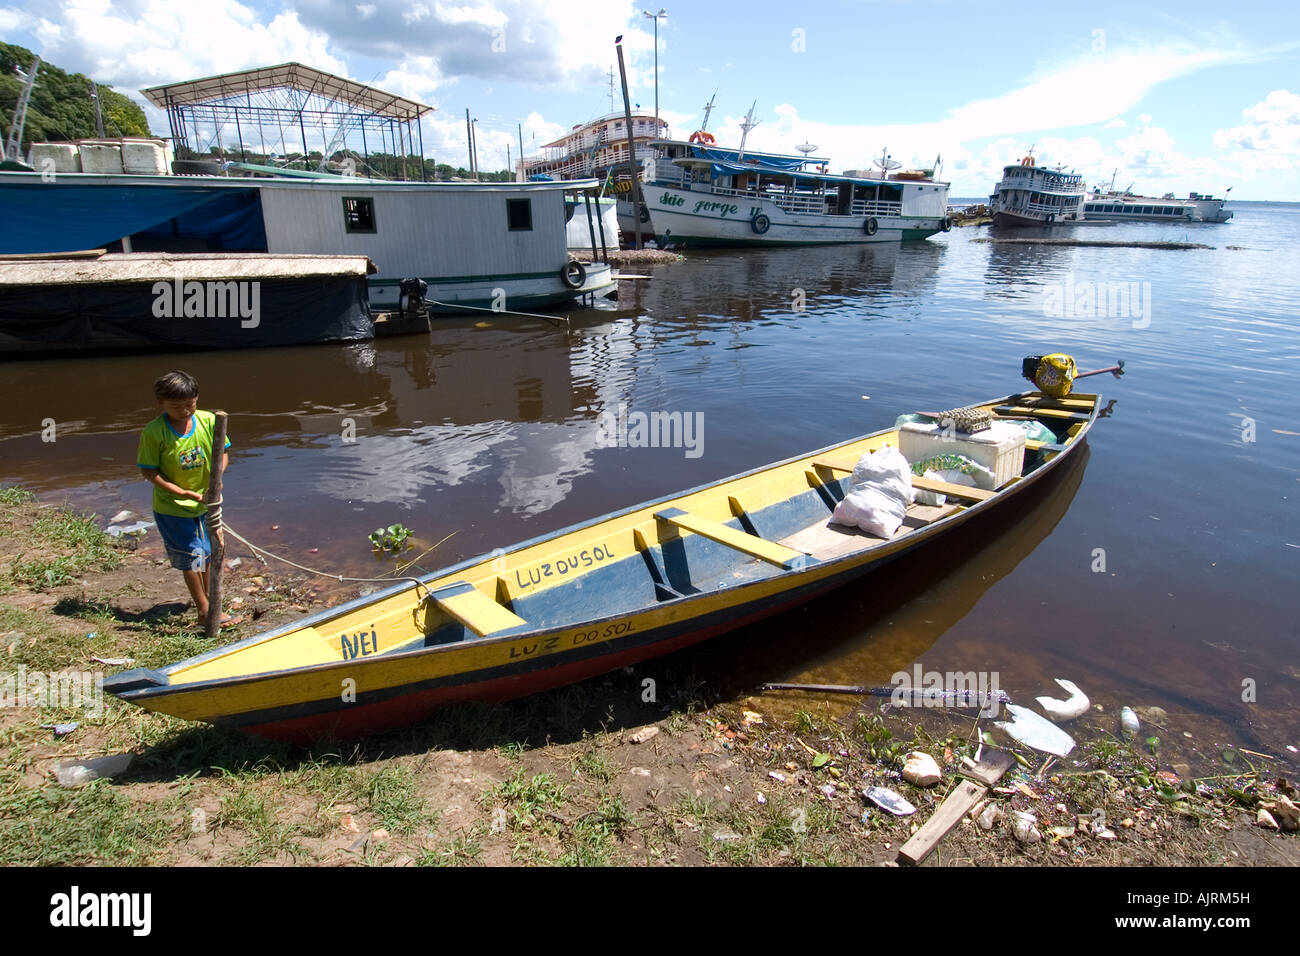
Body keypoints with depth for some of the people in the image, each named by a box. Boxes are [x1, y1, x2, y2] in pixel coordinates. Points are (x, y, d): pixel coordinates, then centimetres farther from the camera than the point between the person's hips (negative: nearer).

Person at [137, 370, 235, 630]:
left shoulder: (209, 421, -10)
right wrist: (182, 492, -22)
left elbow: (222, 453, 0)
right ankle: (205, 612, 9)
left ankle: (207, 597, 40)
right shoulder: (153, 433, -18)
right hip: (172, 507, -4)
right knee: (191, 556, 0)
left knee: (206, 553, 20)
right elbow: (148, 471, -14)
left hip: (205, 502, 4)